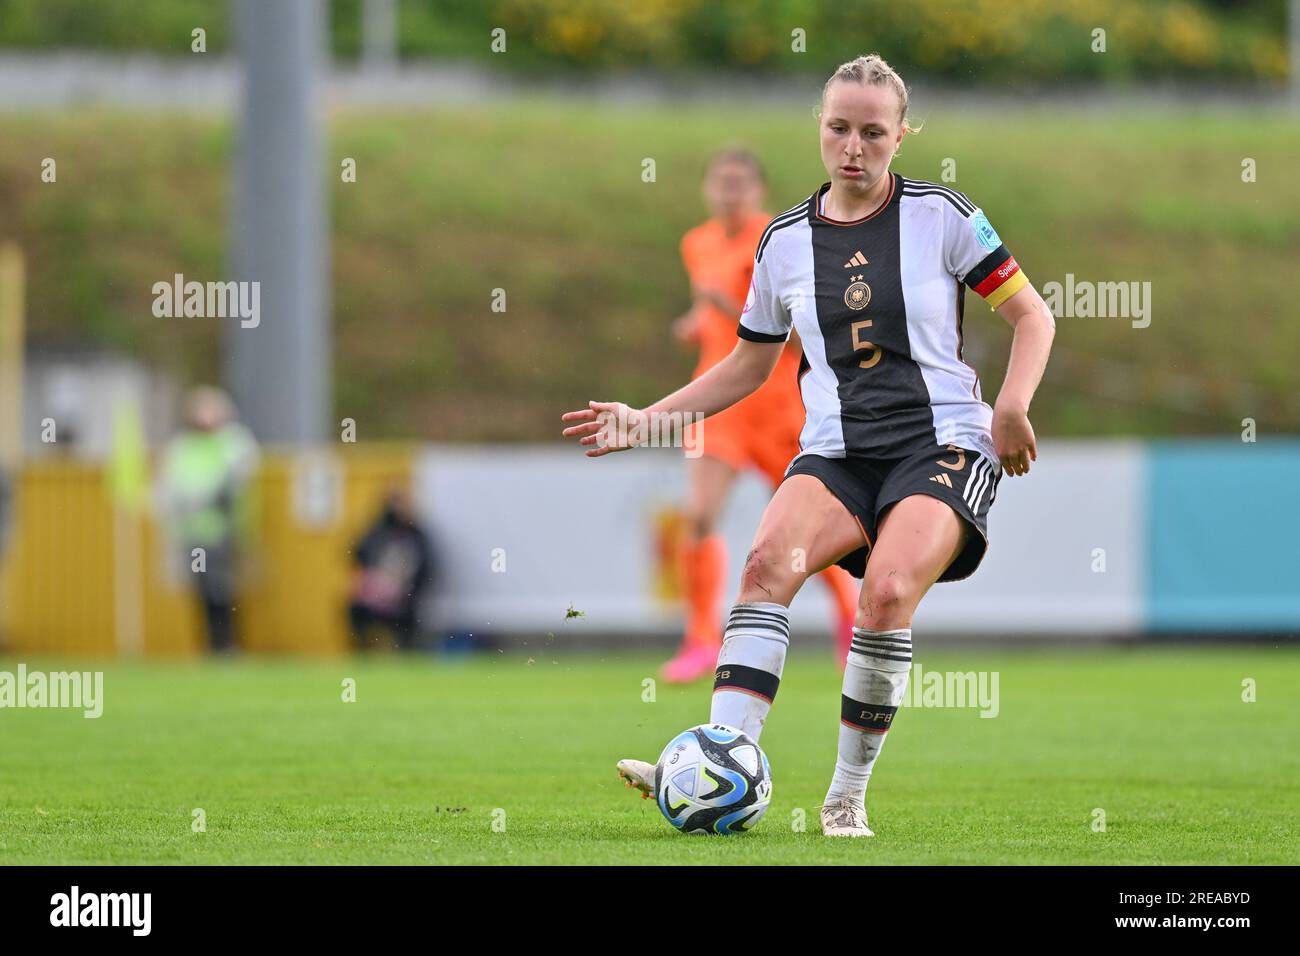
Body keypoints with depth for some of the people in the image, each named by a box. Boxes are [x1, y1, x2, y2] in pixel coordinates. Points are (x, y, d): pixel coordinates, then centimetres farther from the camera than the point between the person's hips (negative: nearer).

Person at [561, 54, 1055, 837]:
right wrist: (647, 419, 13)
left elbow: (1033, 316, 4)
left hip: (943, 447, -3)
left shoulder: (941, 215, 0)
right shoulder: (786, 241, 10)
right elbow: (750, 364, 22)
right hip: (836, 453, 3)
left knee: (889, 589, -30)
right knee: (769, 559, -28)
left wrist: (1013, 407, -12)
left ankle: (848, 796, -16)